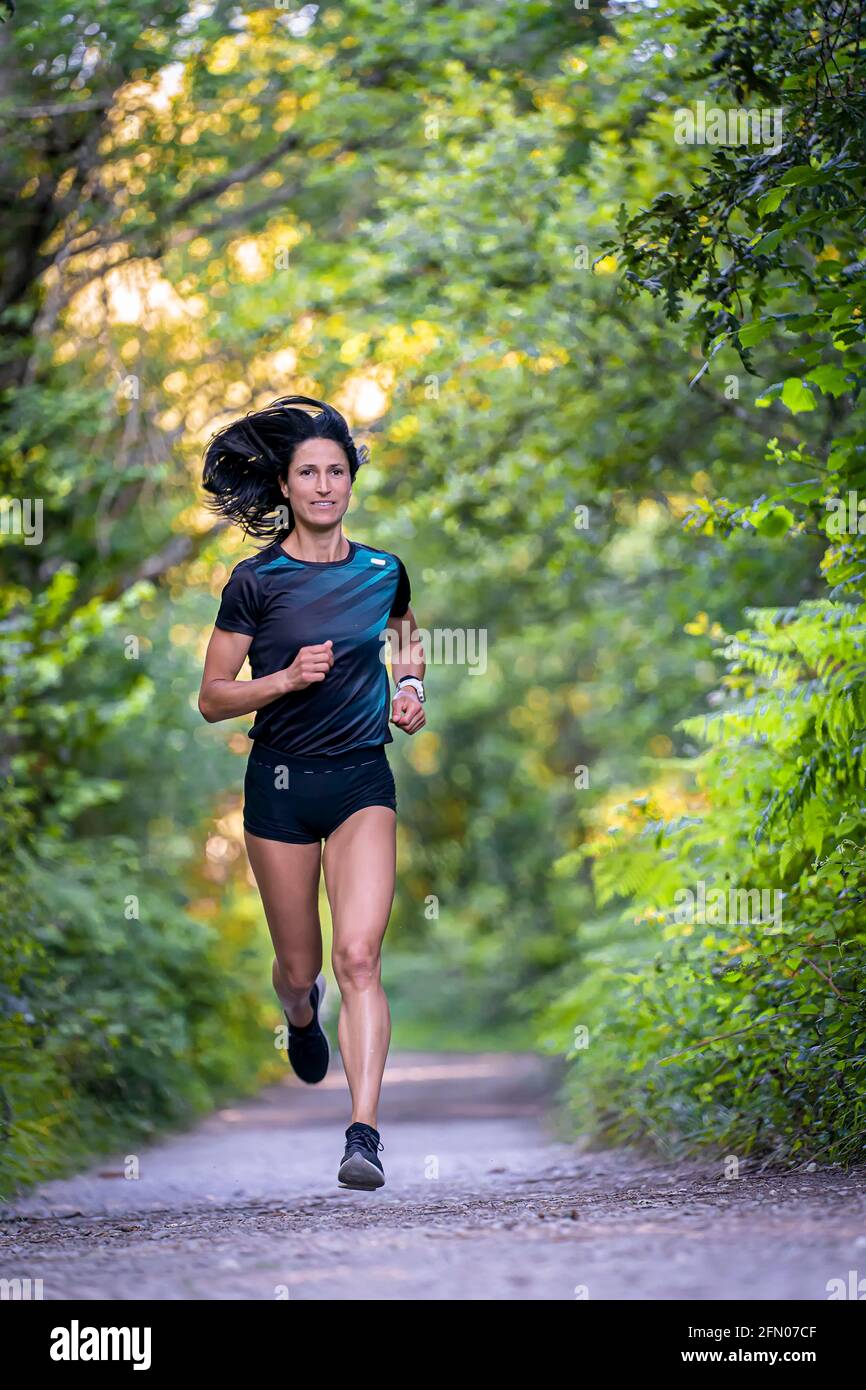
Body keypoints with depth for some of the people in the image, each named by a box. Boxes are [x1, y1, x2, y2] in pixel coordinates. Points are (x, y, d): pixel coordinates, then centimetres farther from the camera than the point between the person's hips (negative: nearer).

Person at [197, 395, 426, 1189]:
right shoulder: (257, 581, -4)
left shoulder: (383, 573, 4)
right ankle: (302, 1015, 49)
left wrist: (412, 693, 8)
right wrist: (287, 677, -18)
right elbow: (212, 699, -2)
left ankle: (365, 1132, -20)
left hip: (363, 779, 1)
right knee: (299, 966, 11)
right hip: (281, 782, 0)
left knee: (359, 955, -16)